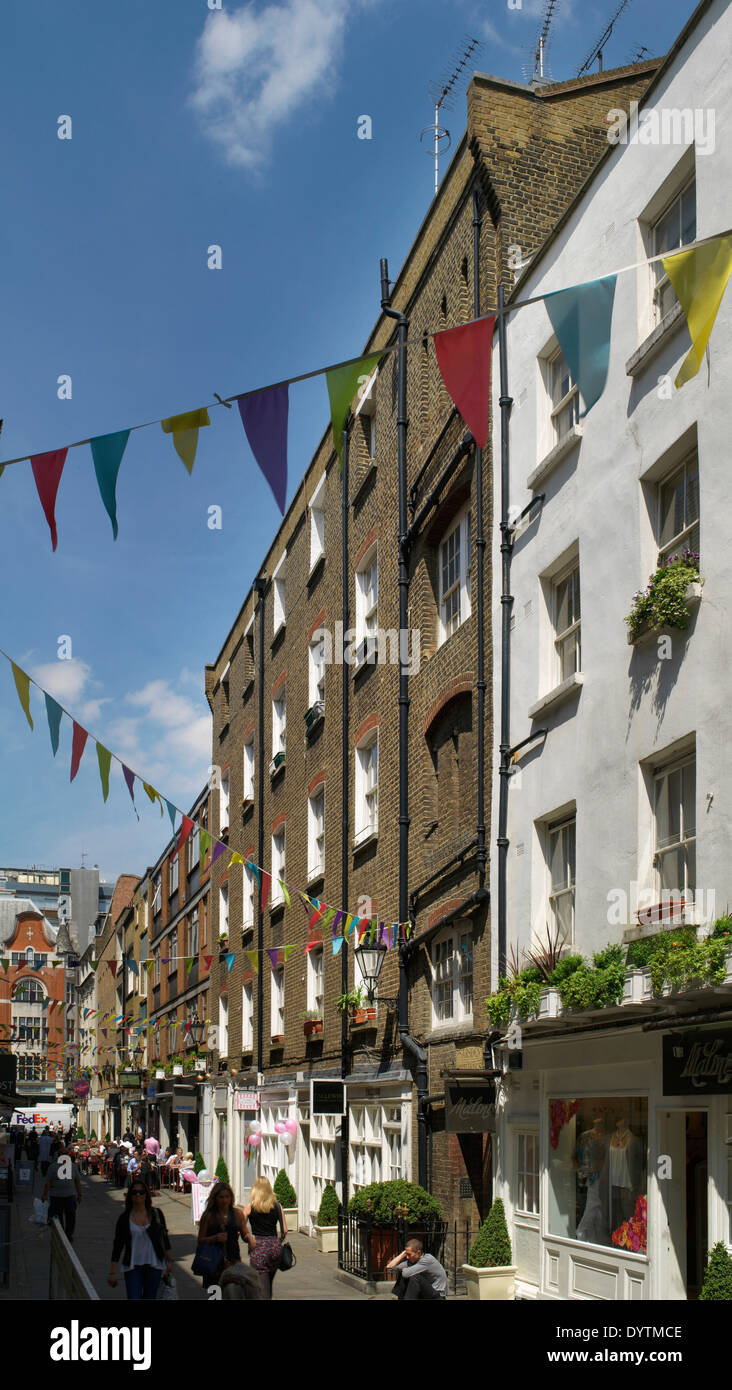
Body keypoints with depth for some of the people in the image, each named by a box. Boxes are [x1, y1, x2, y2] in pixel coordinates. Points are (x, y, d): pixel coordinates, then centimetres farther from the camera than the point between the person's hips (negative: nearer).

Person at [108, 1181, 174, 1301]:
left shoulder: (156, 1214, 2)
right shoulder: (125, 1218, -1)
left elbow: (165, 1238, 9)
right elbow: (117, 1246, 1)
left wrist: (169, 1261, 5)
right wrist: (112, 1272, -1)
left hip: (153, 1265, 1)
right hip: (132, 1266, -1)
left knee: (149, 1298, 5)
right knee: (134, 1299, -11)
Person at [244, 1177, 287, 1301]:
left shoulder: (250, 1207, -1)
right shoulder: (277, 1206, 5)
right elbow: (285, 1231, 3)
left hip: (259, 1248, -4)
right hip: (275, 1247, 4)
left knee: (263, 1288, -4)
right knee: (269, 1284, 21)